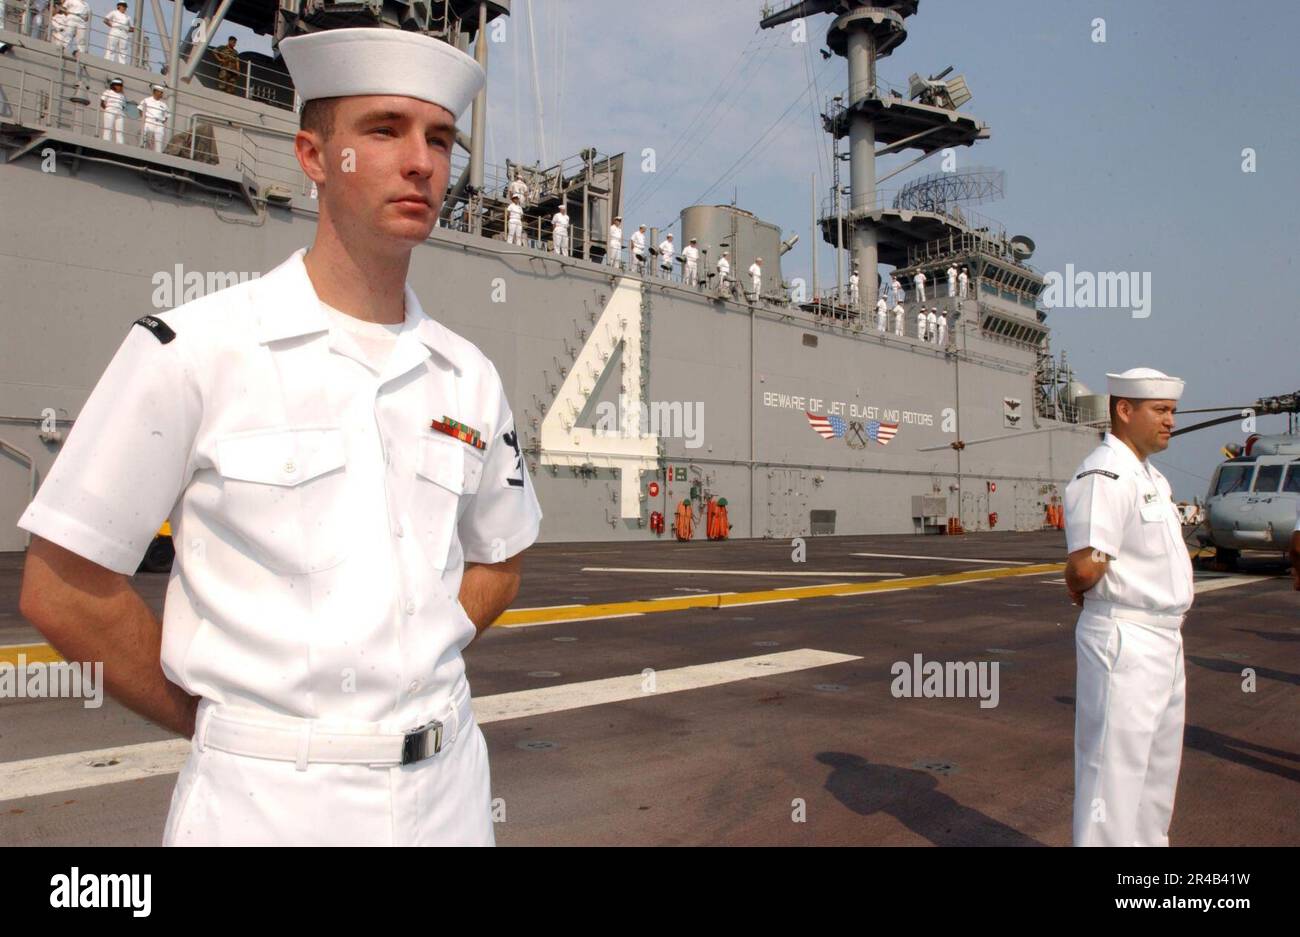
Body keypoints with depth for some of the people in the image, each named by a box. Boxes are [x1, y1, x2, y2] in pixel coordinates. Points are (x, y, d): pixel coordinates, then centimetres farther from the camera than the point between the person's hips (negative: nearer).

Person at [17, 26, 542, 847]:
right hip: (264, 801, -4)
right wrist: (220, 725, -1)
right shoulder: (191, 350, -10)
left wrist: (416, 676, 2)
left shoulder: (470, 379, 2)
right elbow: (63, 588, -7)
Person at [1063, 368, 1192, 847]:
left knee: (1158, 766, 22)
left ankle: (1149, 839, 38)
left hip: (1164, 639, 10)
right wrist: (1082, 589, -9)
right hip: (1124, 643, -10)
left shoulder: (1151, 476, 14)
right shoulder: (1105, 475, -19)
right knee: (1115, 770, -1)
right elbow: (1084, 567, -29)